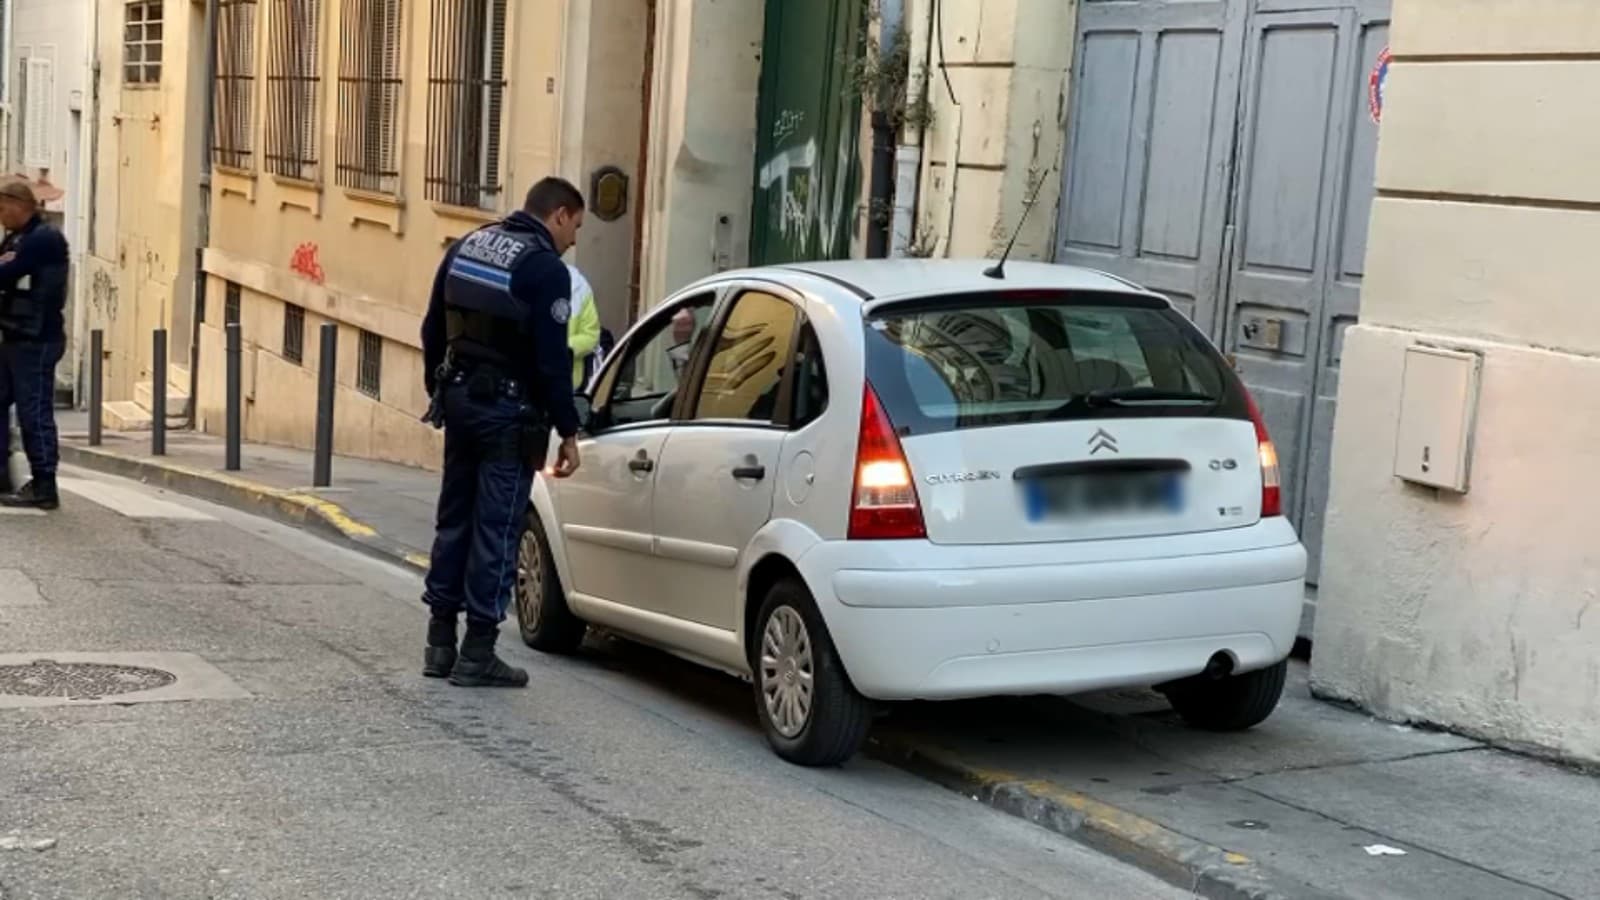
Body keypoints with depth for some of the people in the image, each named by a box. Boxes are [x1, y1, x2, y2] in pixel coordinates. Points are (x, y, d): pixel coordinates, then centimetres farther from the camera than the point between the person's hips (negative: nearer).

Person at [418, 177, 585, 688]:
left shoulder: (466, 248, 11)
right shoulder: (546, 268, -12)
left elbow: (433, 331, 16)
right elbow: (552, 359, -16)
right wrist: (567, 431, -10)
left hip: (460, 399, 7)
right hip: (508, 413, -7)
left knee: (454, 519, 14)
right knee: (496, 529, -2)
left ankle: (441, 643, 19)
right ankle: (477, 652, 1)